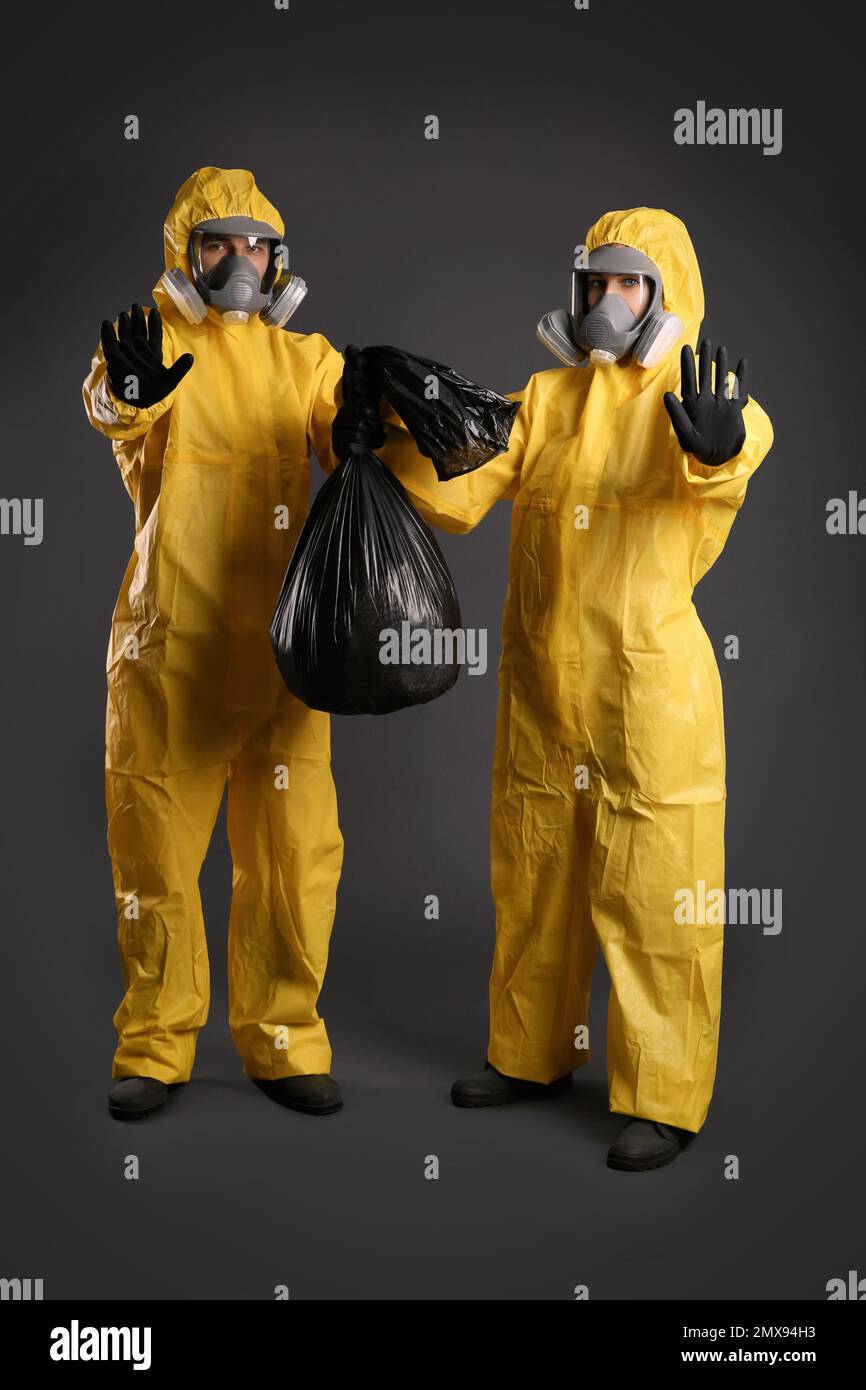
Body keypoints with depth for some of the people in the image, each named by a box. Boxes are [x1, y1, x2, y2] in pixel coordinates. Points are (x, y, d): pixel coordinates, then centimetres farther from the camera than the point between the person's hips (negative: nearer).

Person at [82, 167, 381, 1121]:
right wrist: (131, 389, -45)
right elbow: (109, 407, -20)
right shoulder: (149, 342, 2)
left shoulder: (303, 359, 13)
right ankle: (155, 1045, 22)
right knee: (157, 848, 6)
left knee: (294, 852, 6)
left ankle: (281, 1042, 22)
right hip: (170, 649, -2)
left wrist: (363, 429, -27)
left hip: (281, 648, 3)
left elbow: (345, 437, -2)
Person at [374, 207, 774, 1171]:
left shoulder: (689, 401, -5)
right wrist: (403, 434, -15)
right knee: (532, 881, 17)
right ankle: (531, 1055, 36)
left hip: (650, 687, -5)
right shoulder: (544, 399, 9)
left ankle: (663, 1099, 16)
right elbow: (457, 496, 2)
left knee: (652, 895, 1)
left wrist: (720, 446, -52)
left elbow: (742, 448, -29)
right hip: (540, 687, 5)